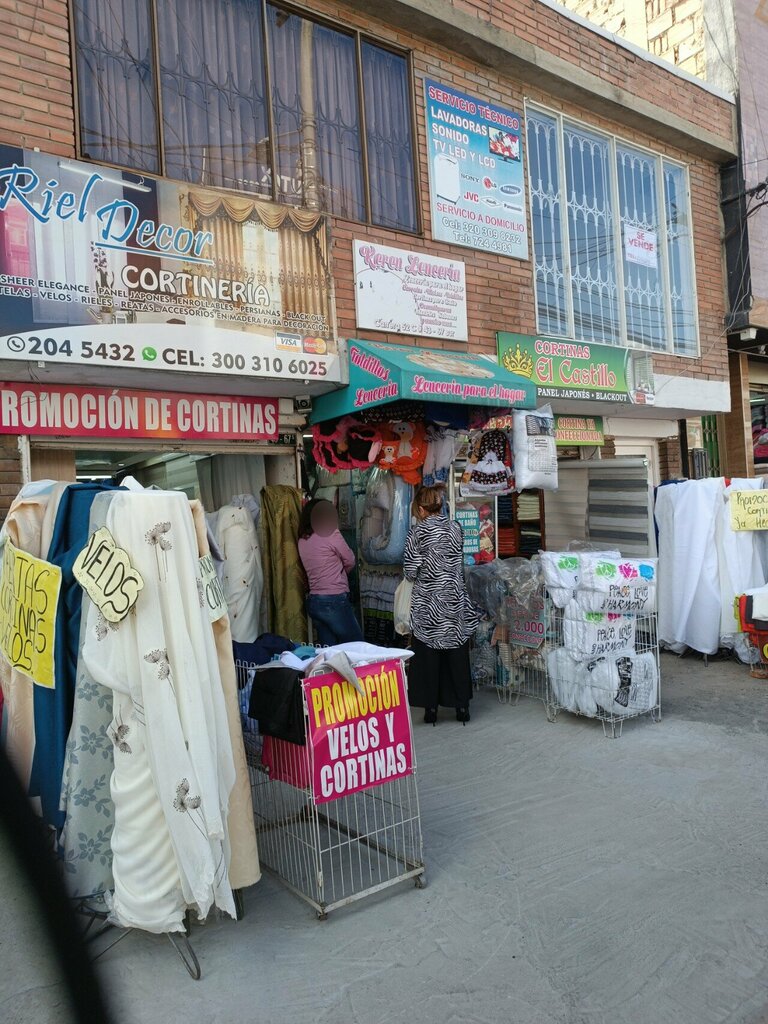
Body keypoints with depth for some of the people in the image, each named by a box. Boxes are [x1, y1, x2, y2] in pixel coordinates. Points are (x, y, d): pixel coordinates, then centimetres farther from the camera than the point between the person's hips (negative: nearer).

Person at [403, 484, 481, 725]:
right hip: (456, 601, 4)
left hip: (427, 604, -3)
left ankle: (431, 707, 14)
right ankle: (462, 707, 17)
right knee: (457, 655, 11)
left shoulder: (418, 532, -10)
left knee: (429, 657, 8)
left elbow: (410, 571, -10)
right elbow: (460, 564, 10)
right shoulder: (455, 528, 3)